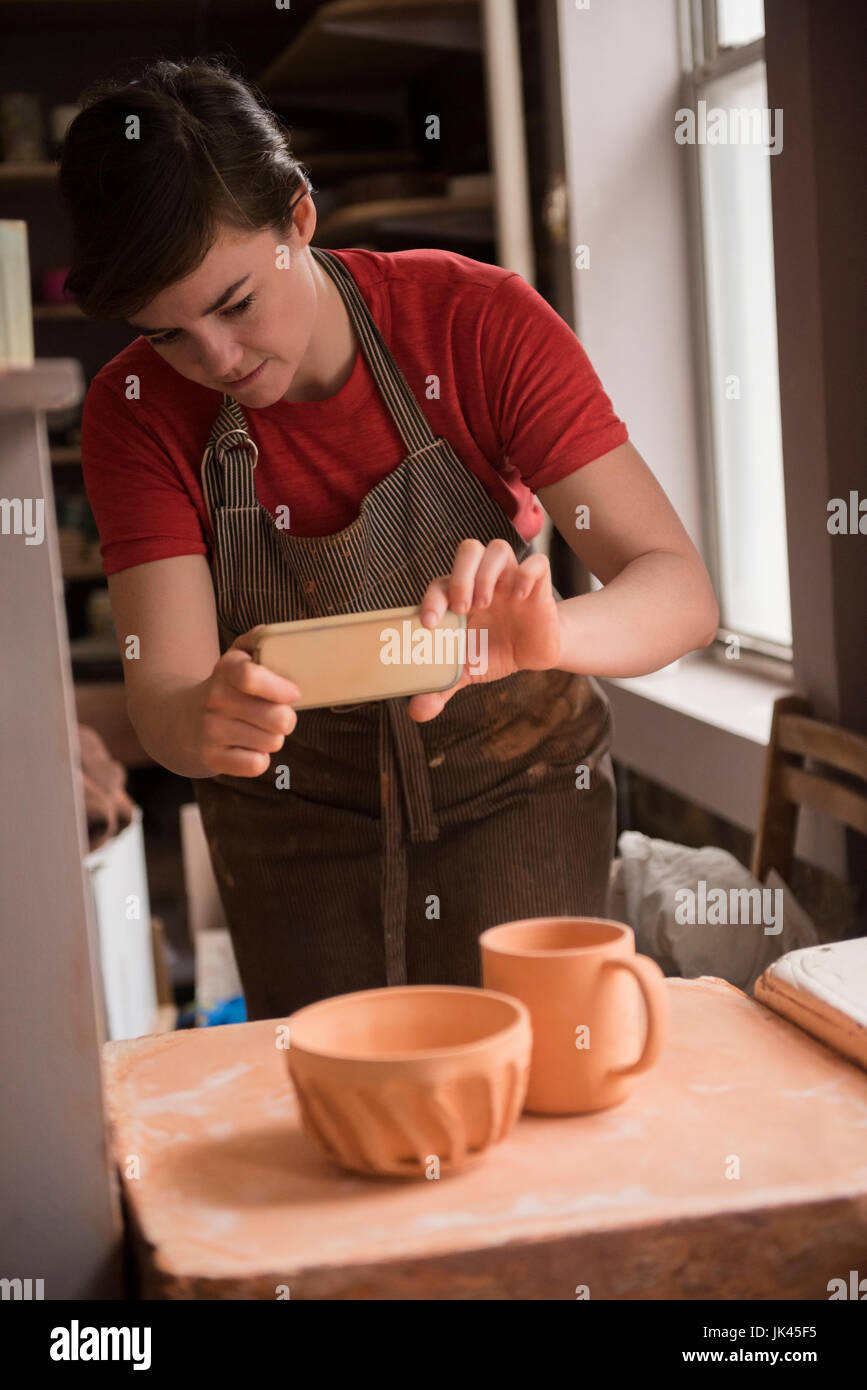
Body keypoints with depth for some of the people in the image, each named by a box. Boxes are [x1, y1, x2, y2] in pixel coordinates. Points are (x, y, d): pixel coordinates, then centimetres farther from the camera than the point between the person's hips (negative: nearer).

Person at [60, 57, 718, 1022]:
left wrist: (551, 636, -48)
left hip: (511, 785, -1)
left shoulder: (478, 320, -20)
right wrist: (202, 721, -46)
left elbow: (680, 589, -26)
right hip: (295, 814, 1)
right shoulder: (136, 410, -15)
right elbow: (160, 691, -22)